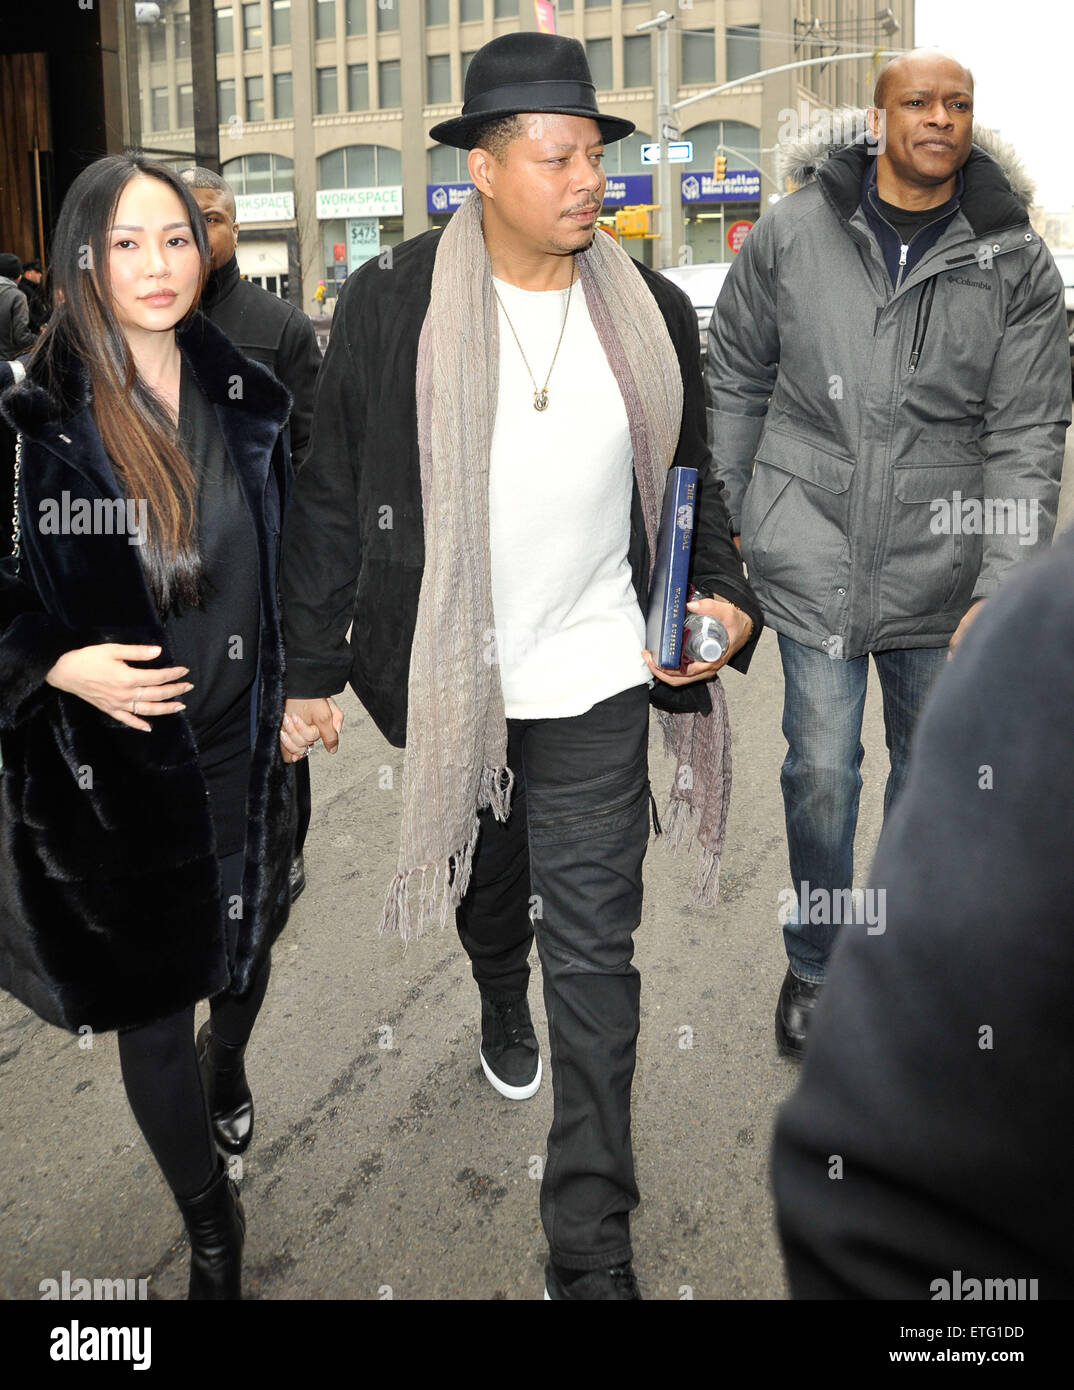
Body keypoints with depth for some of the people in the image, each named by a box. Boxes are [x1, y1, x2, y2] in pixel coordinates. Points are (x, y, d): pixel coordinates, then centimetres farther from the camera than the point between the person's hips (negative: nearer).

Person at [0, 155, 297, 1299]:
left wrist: (301, 691, 9)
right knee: (151, 1005, 8)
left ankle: (227, 1071, 60)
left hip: (241, 746, 4)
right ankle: (212, 1233, 30)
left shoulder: (246, 398, 1)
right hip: (113, 763, -4)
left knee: (247, 948, 24)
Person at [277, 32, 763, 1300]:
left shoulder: (652, 313, 0)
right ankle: (501, 1002, 61)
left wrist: (727, 600, -6)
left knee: (593, 952, -1)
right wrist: (313, 669, -2)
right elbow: (331, 499, -3)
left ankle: (589, 1251, 8)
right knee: (481, 869, 25)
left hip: (593, 680, 0)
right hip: (445, 674, 0)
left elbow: (690, 482, 11)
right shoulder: (388, 304, -7)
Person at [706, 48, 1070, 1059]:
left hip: (941, 565, 1)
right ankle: (813, 963, 24)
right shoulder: (791, 234, -1)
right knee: (821, 771, 0)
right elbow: (737, 378, 9)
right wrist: (725, 510, 8)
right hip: (811, 554, -1)